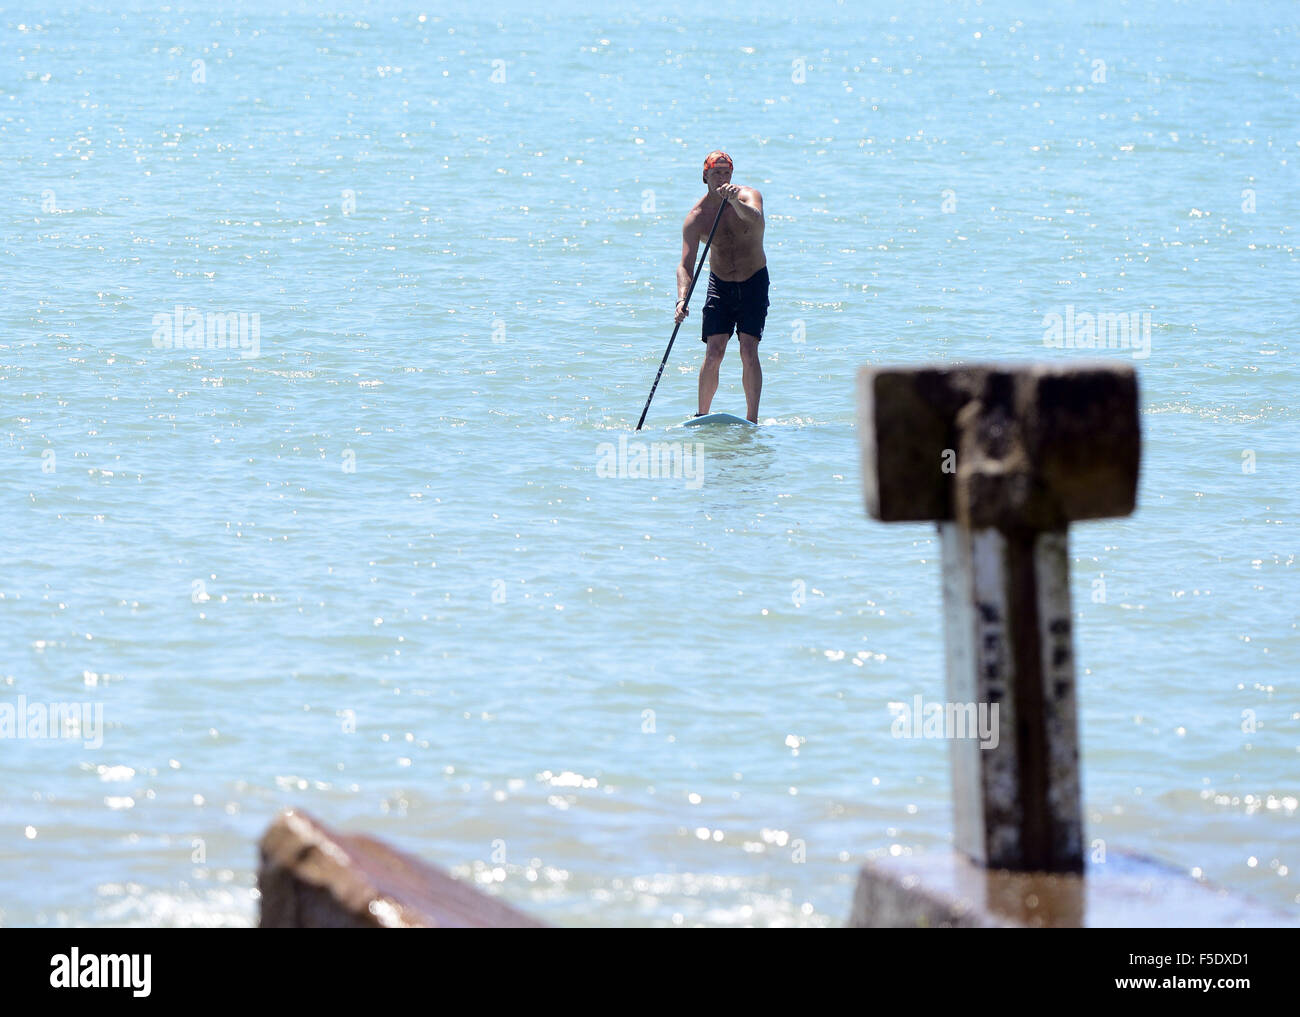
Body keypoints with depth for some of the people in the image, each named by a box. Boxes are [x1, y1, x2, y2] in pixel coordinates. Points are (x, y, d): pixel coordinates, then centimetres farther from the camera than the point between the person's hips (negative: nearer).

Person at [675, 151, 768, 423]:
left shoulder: (749, 196, -14)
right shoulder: (696, 217, -12)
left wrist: (735, 202, -59)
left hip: (754, 283, -1)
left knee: (748, 350, -12)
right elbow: (686, 264, -19)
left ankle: (752, 421, -11)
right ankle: (701, 416, 6)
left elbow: (754, 218, -39)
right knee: (713, 353, -7)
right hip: (720, 285, 1)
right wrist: (682, 299, -35)